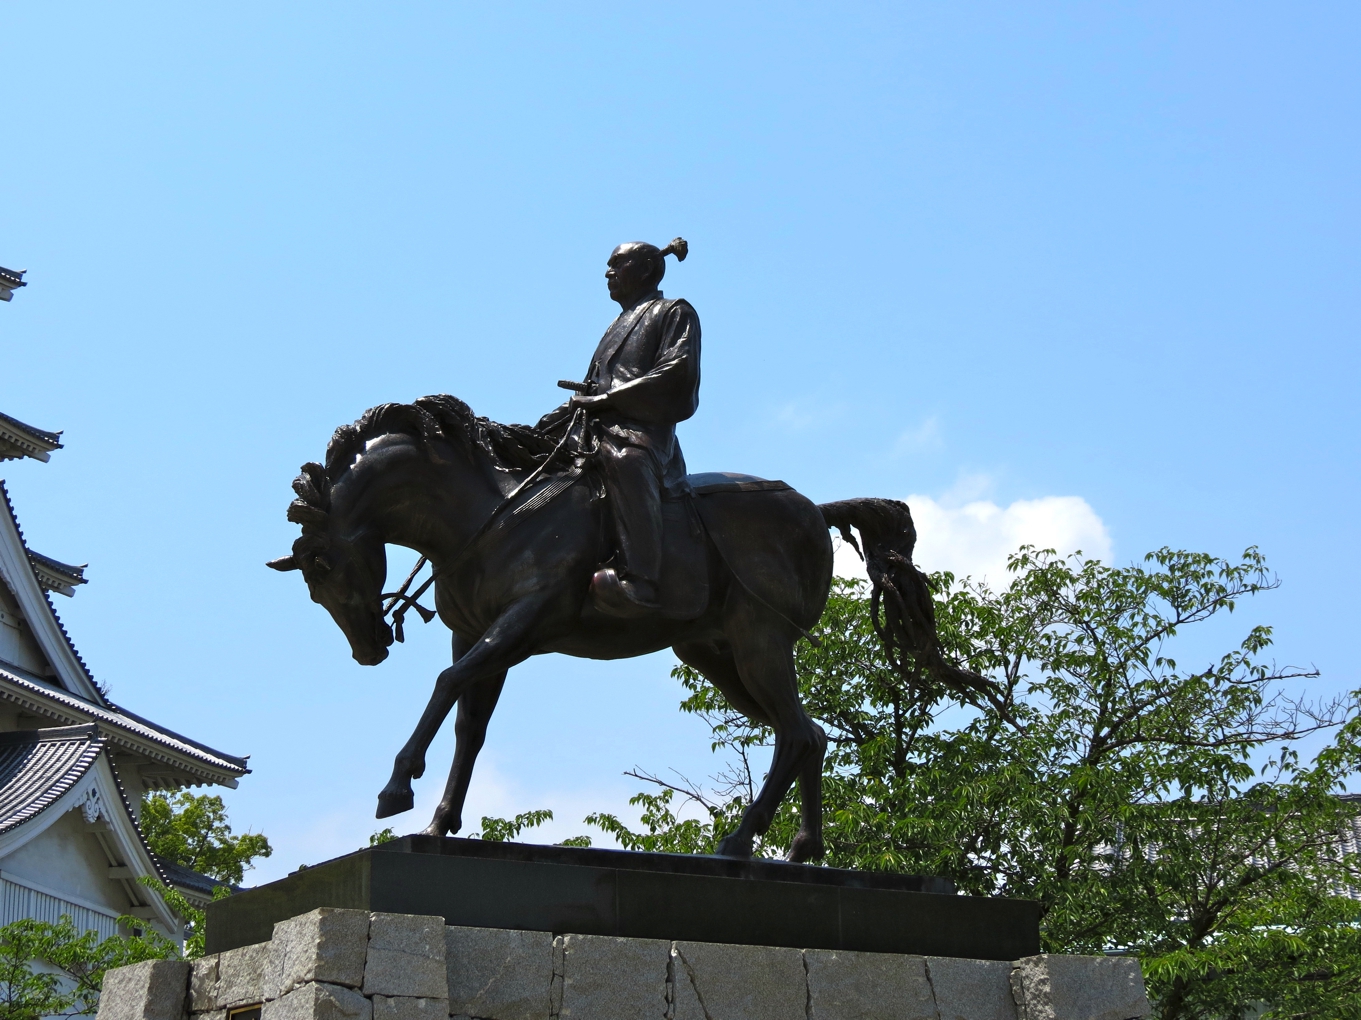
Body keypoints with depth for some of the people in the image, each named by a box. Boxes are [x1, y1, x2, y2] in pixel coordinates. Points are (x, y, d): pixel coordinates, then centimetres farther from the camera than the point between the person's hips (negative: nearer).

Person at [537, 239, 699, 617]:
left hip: (644, 426, -9)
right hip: (601, 428, 9)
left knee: (625, 459, -41)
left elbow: (674, 374, -7)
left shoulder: (675, 312, 11)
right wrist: (573, 407, 2)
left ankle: (638, 582, -55)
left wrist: (603, 399, -12)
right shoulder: (618, 327, 34)